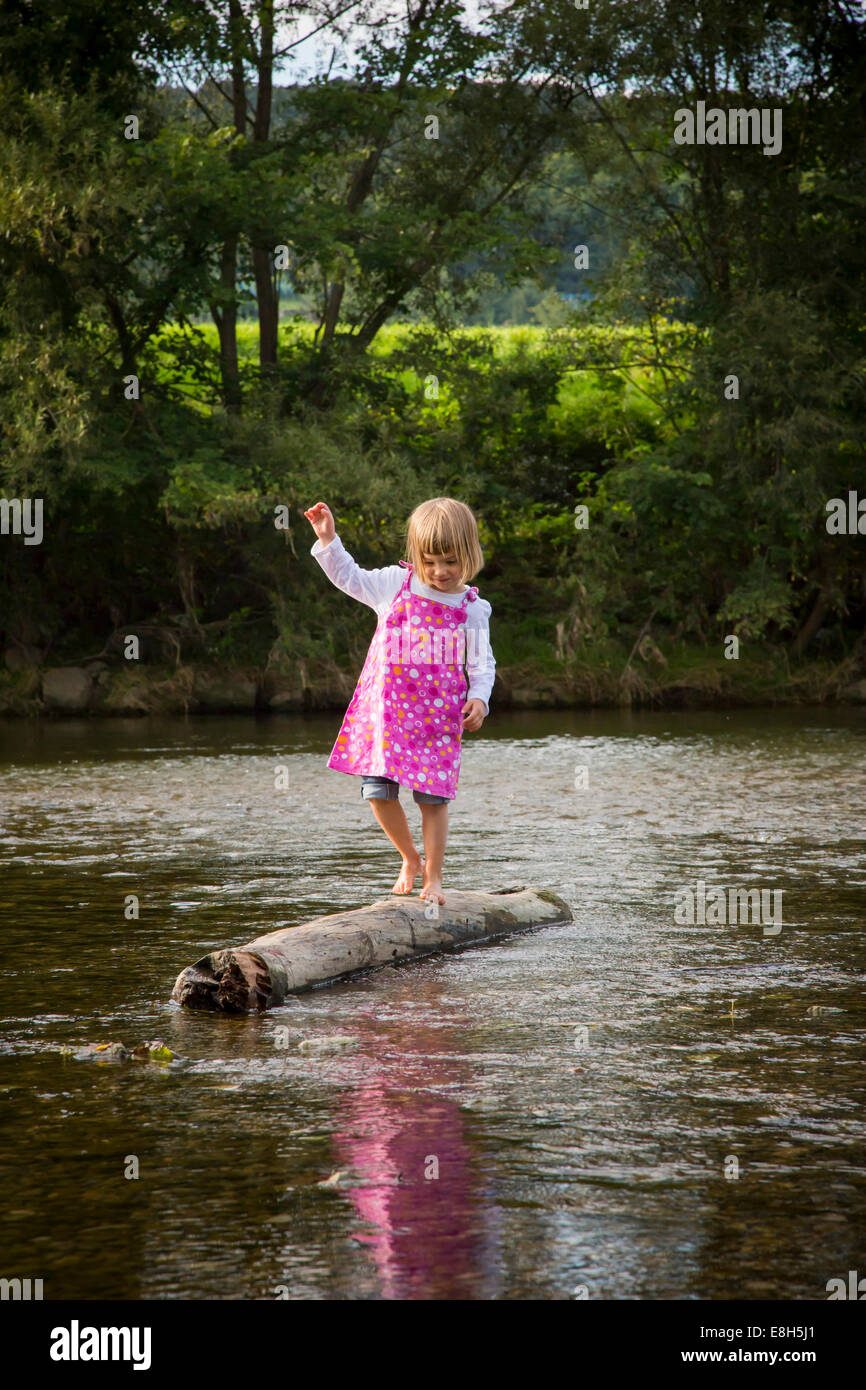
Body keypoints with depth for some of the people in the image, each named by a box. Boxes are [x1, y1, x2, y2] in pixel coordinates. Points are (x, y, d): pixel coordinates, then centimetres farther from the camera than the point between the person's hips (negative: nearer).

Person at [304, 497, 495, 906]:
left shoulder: (472, 608, 2)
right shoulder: (395, 585, 3)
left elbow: (482, 663, 8)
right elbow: (348, 577, 15)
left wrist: (478, 698, -7)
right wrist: (328, 539, 5)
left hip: (438, 715, -1)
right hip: (386, 708, 1)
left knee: (432, 796, -4)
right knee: (378, 791, -3)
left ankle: (433, 877, 11)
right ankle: (410, 860, 20)